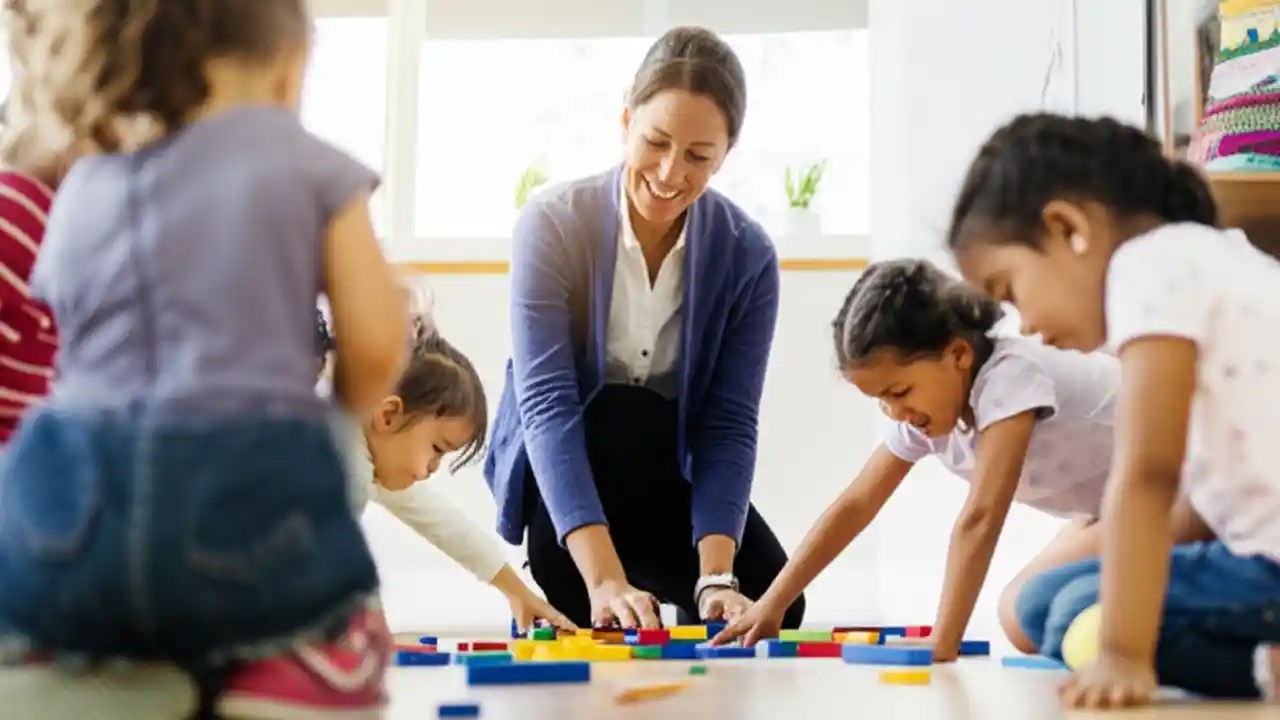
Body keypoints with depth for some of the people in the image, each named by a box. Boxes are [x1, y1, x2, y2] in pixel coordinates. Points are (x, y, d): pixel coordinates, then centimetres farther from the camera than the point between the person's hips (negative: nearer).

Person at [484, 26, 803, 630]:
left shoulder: (747, 255, -15)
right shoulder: (552, 225, -23)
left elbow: (728, 426, -18)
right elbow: (547, 405, -31)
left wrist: (715, 577, -33)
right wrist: (605, 577, -43)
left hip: (671, 475, 3)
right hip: (559, 472, -2)